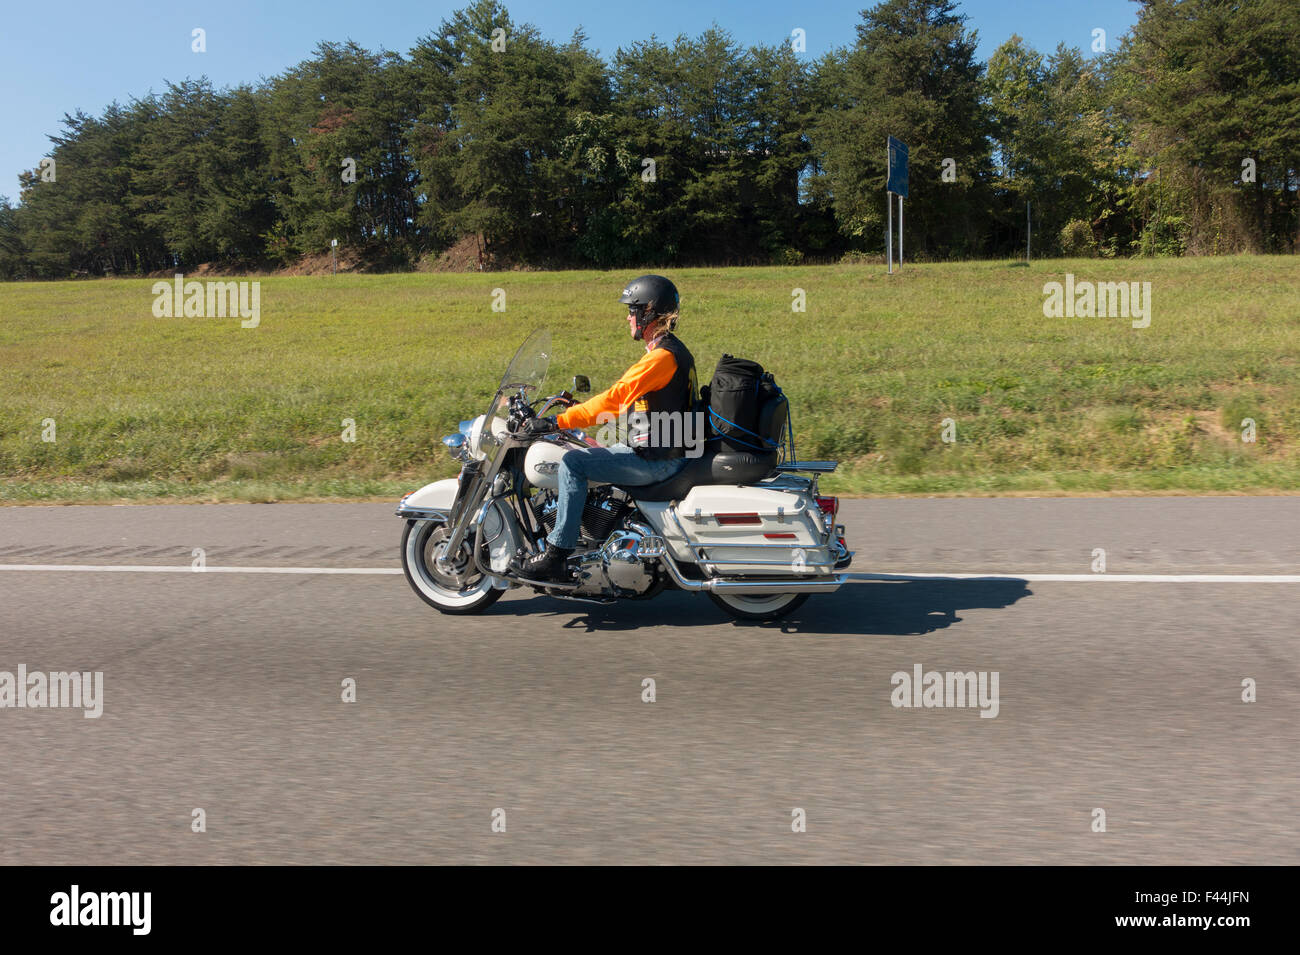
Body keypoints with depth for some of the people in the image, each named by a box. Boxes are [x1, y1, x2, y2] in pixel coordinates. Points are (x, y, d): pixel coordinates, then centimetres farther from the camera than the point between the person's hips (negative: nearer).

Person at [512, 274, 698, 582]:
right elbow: (626, 401, 21)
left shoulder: (662, 356, -19)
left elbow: (615, 397, -27)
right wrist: (577, 411, 21)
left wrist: (557, 421, -26)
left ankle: (556, 554, -14)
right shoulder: (670, 350, 14)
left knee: (573, 462, -16)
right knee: (583, 454, 21)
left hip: (657, 460, -11)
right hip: (664, 451, 11)